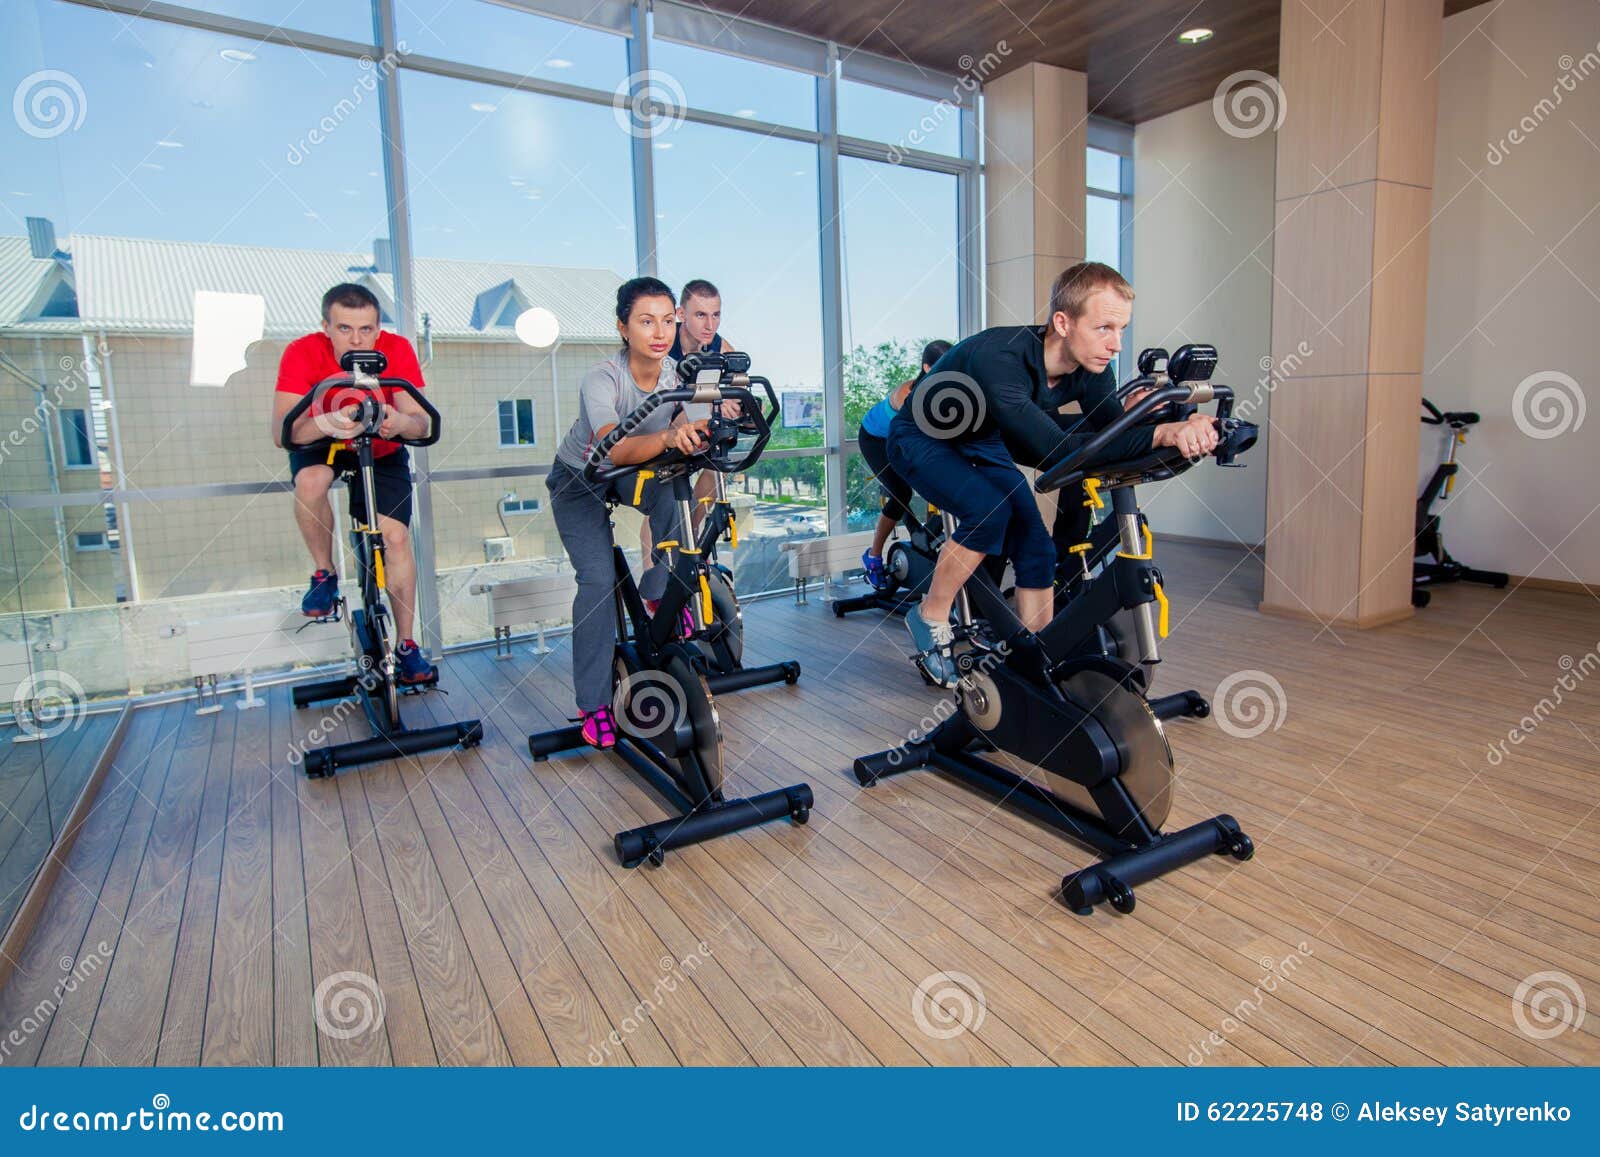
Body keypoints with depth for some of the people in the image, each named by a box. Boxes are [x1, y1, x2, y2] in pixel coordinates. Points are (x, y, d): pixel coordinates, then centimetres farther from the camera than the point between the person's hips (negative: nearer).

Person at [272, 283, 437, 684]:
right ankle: (324, 574, -7)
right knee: (311, 481, -34)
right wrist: (325, 423, -56)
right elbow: (281, 432, -36)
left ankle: (406, 644, 0)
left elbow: (421, 424, -33)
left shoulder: (397, 350, -26)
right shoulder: (303, 353, -27)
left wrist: (400, 422, -56)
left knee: (395, 536, -12)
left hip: (383, 452, 1)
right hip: (321, 444, 0)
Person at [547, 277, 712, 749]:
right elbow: (615, 450, -48)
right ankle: (593, 704, -5)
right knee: (599, 579, -18)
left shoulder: (680, 375, -18)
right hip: (580, 480, -4)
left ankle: (657, 595, 0)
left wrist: (697, 436, -53)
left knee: (676, 510, -29)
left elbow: (694, 434, -30)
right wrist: (666, 438, -66)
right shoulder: (602, 379, -32)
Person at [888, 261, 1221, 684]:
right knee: (988, 508, -32)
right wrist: (1160, 433, -55)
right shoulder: (998, 359, -40)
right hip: (921, 439, -6)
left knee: (1037, 551, -5)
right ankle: (931, 618, -10)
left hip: (982, 442, 7)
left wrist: (1183, 426, -39)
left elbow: (1114, 435, -21)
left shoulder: (1091, 370, -17)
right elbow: (1056, 452, -48)